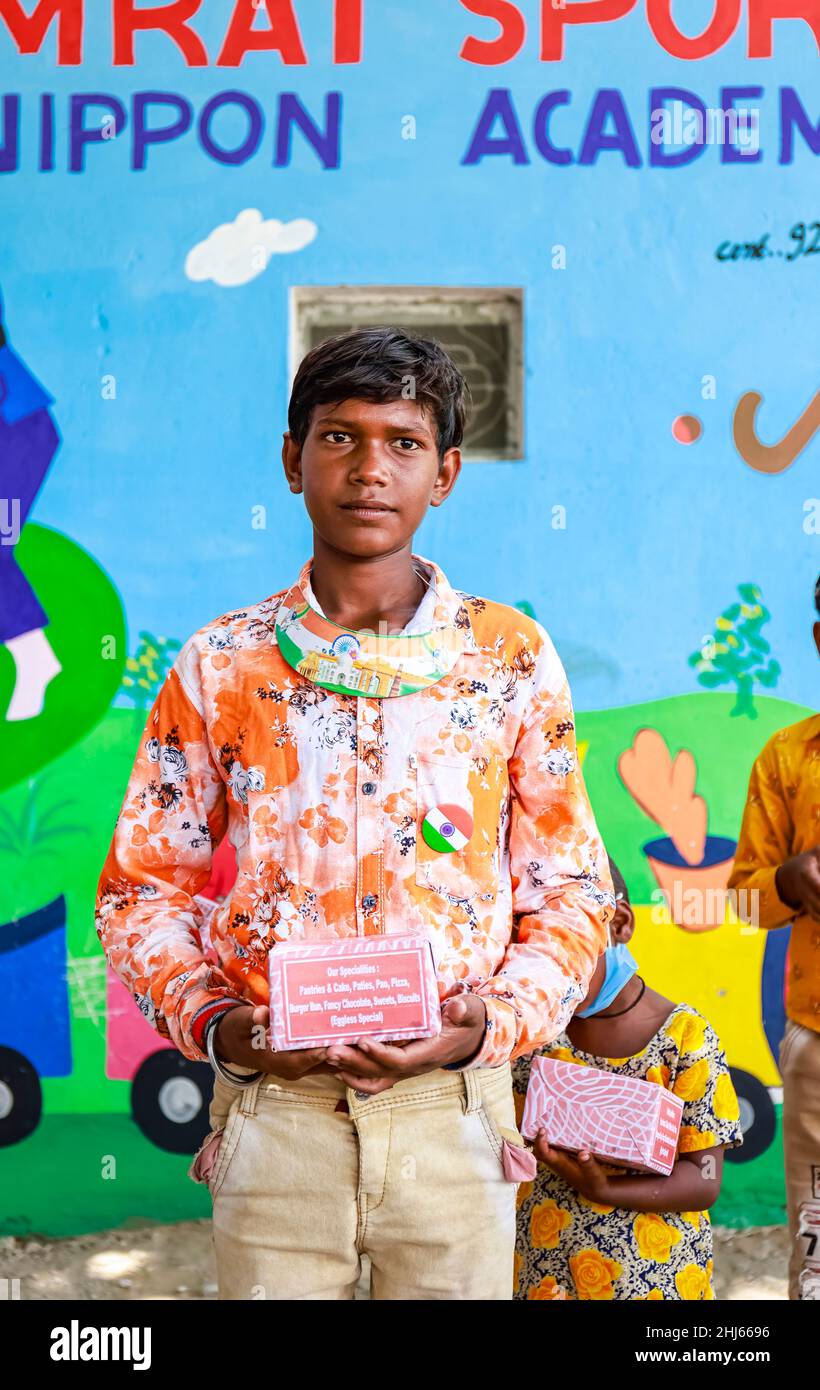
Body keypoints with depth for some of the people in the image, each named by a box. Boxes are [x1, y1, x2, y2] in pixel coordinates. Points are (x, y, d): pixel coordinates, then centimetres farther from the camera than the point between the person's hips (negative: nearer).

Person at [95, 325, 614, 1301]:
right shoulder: (220, 666, 2)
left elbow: (569, 891, 4)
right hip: (268, 1104, 0)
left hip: (451, 1107, 0)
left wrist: (494, 1021, -12)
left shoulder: (511, 659, 2)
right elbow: (142, 887, 6)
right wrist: (209, 1019, -10)